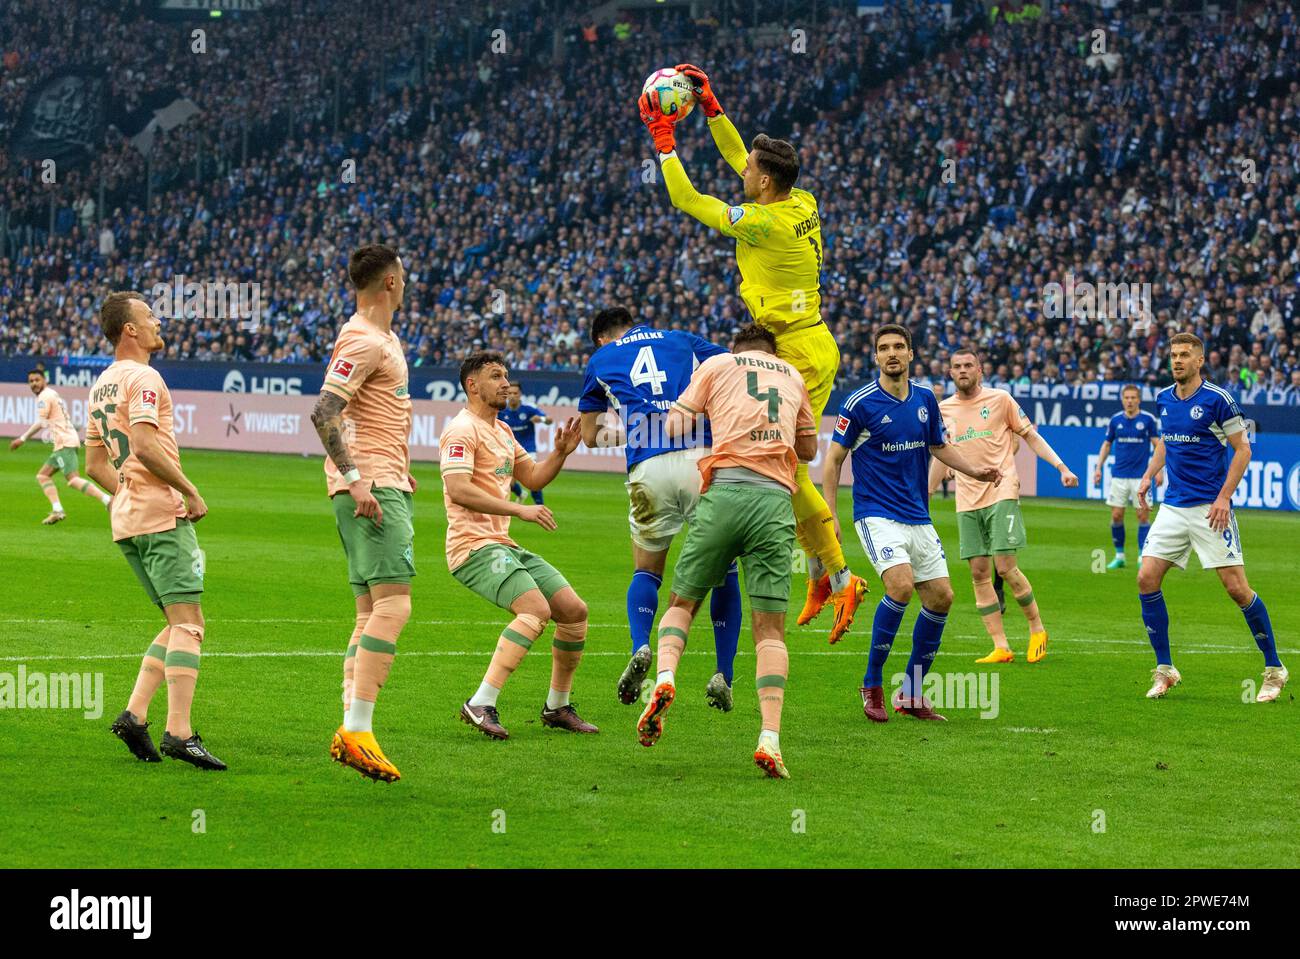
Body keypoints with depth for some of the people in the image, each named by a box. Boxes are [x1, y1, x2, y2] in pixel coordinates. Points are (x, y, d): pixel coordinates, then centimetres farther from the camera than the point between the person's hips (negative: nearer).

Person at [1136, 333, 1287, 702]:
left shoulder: (1217, 400, -10)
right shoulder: (1163, 399, 8)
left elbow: (1242, 449, -7)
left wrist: (1223, 498, -14)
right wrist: (1149, 474, 11)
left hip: (1210, 507, -6)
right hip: (1173, 507, 6)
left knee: (1236, 588, -8)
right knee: (1147, 578, -6)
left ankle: (1274, 669, 7)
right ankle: (1164, 670, 5)